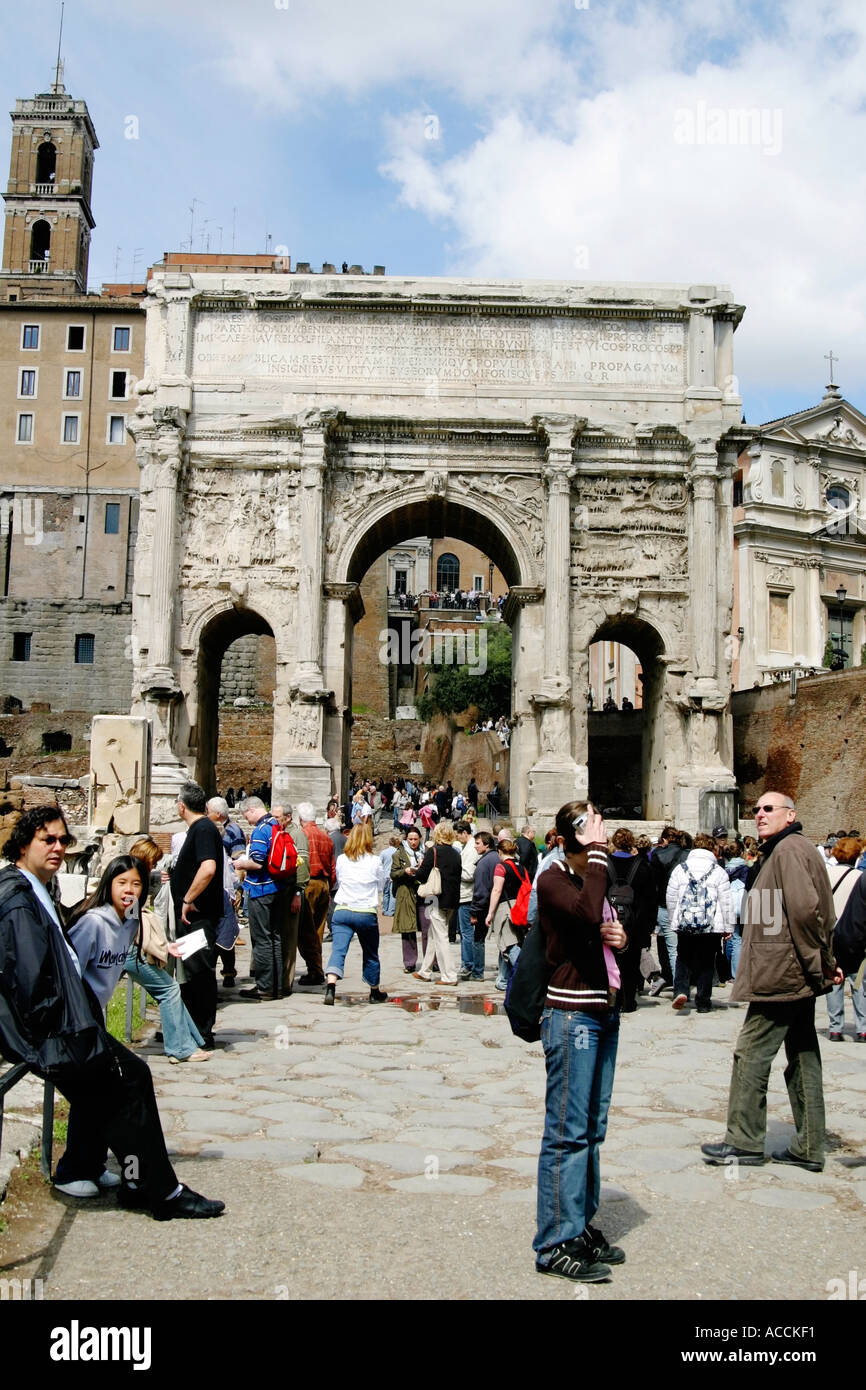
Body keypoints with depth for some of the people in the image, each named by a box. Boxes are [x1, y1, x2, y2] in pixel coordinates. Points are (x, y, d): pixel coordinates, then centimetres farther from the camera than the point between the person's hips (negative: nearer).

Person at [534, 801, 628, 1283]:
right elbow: (588, 913, -32)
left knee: (593, 1129, 14)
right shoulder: (554, 879, -13)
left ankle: (581, 1224, 24)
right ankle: (557, 1243, 2)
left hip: (605, 1010, 9)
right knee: (568, 1130, -5)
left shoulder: (597, 877, 13)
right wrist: (596, 854, -24)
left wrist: (622, 936, 3)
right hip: (572, 1013, -9)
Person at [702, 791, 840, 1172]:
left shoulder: (788, 849, -14)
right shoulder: (786, 850, 19)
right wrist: (822, 964, 13)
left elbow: (805, 909, -24)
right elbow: (812, 910, 19)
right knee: (802, 1057, 12)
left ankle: (744, 1141, 4)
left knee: (752, 1053, -3)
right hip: (799, 976, 11)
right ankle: (809, 1147, 18)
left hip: (780, 973, -11)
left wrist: (819, 963, -17)